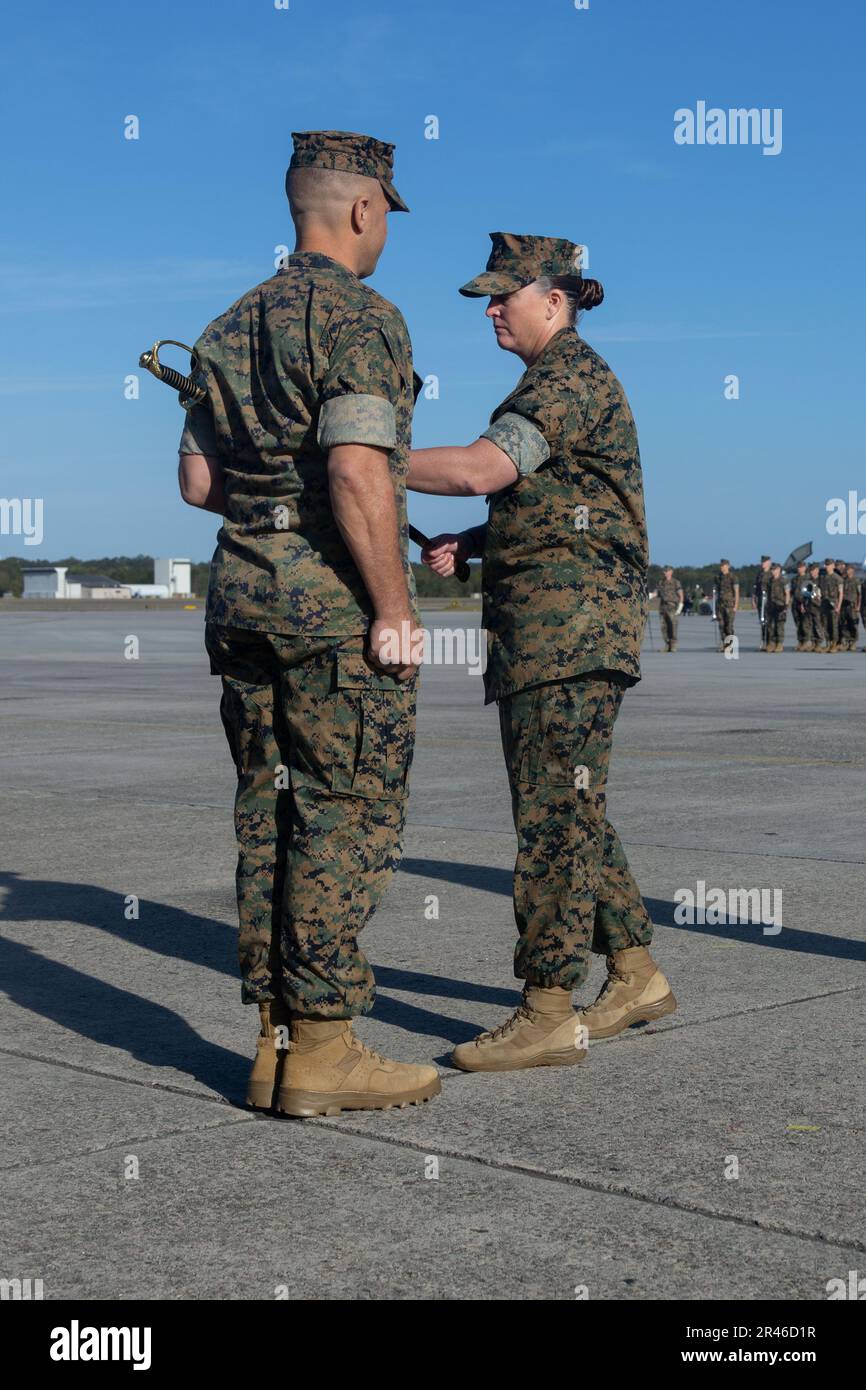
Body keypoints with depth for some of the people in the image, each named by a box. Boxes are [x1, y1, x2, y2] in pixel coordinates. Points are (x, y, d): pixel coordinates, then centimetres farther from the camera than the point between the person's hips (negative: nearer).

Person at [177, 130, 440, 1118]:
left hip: (242, 588, 8)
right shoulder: (360, 318, -10)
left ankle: (277, 1043, 12)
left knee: (270, 816, 9)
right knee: (346, 818, -3)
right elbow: (359, 474, -21)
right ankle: (322, 1051, -1)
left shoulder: (233, 327, 15)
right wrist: (394, 609, -16)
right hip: (337, 597, -8)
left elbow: (198, 480, 15)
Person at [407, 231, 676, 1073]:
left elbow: (479, 470, -23)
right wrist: (465, 546, 9)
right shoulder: (550, 384, 21)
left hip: (574, 625, -10)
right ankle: (636, 976, 22)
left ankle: (549, 1012, -7)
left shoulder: (574, 378, -11)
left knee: (553, 811, -10)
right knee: (567, 810, 13)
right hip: (539, 629, 10)